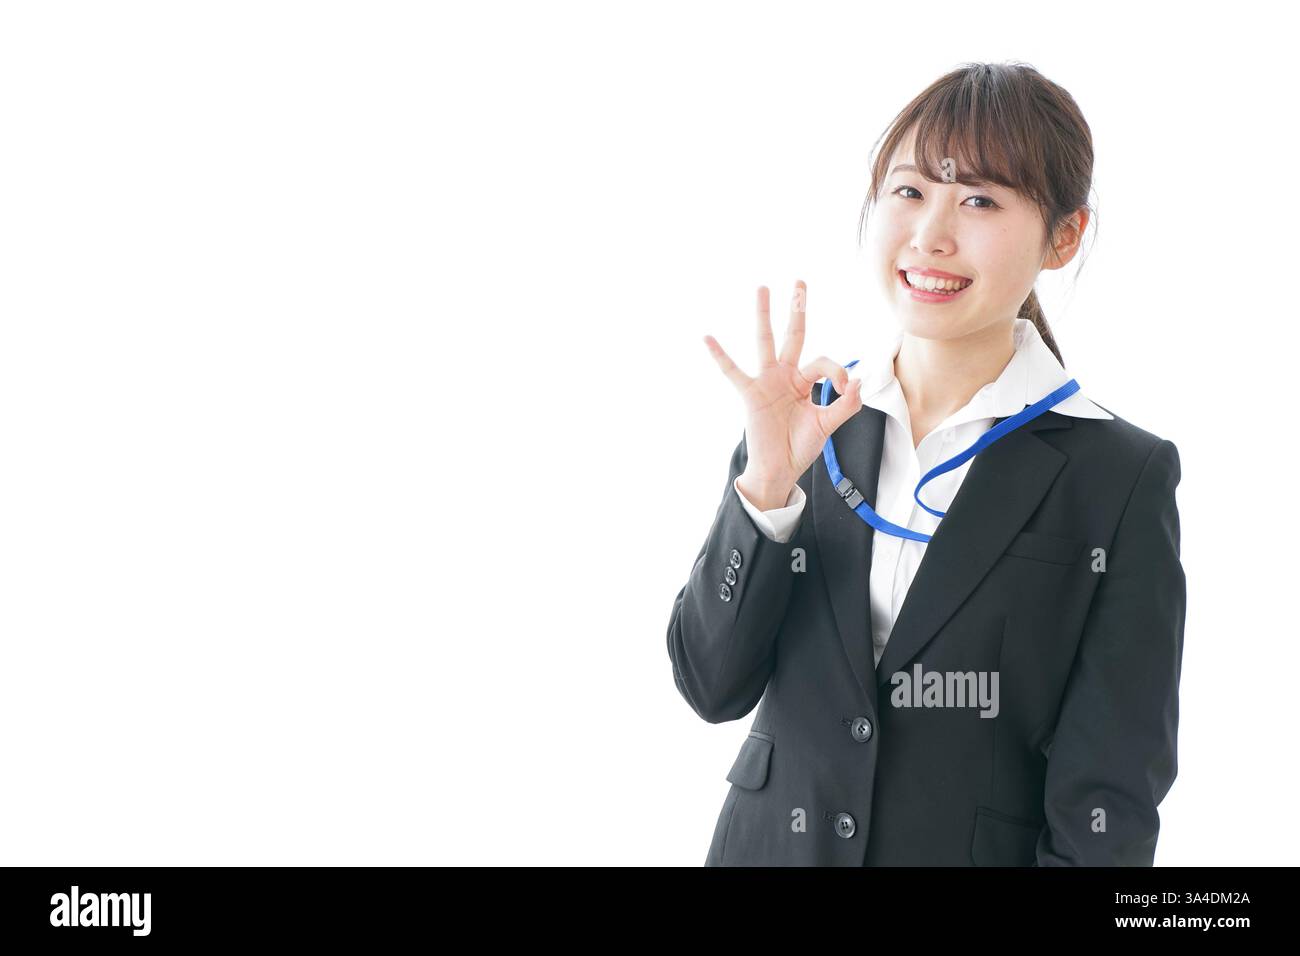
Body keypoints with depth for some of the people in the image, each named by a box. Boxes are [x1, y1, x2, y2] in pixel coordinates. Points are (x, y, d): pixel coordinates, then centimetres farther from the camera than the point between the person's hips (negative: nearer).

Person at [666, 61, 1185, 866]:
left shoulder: (1122, 478, -12)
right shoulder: (800, 426, -3)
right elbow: (711, 686, -6)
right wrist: (767, 489, -17)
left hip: (980, 848, -2)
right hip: (772, 843, 3)